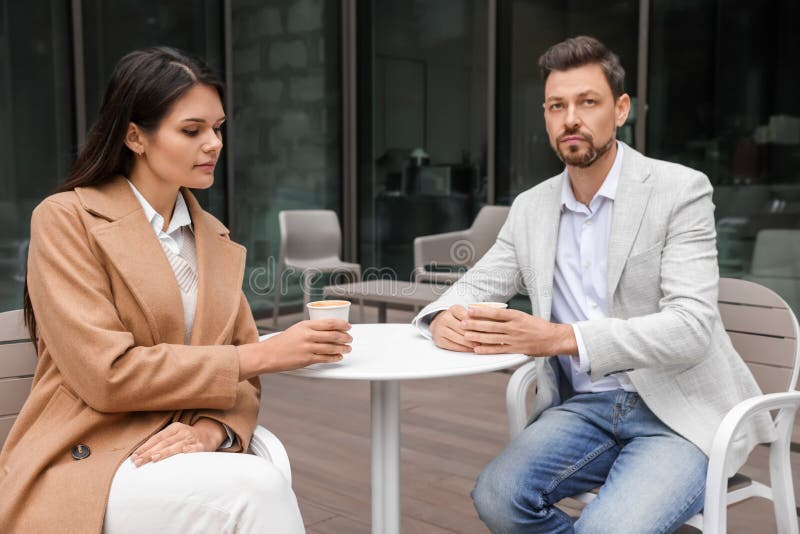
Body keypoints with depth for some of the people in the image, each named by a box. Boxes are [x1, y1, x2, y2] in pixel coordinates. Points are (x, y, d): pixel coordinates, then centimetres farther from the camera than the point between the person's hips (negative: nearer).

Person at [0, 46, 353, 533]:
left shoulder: (216, 239, 13)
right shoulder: (65, 220, -5)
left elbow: (241, 378, 9)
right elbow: (107, 373, -14)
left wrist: (213, 429, -14)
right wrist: (264, 354, -15)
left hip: (189, 452, 5)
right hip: (86, 463, -4)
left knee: (259, 488, -28)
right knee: (256, 489, -29)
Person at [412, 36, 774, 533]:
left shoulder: (680, 190, -8)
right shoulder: (531, 208, 8)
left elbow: (690, 328, -18)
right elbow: (474, 287, 10)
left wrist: (562, 338, -32)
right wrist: (445, 319, -17)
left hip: (679, 412, -4)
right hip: (585, 407, 4)